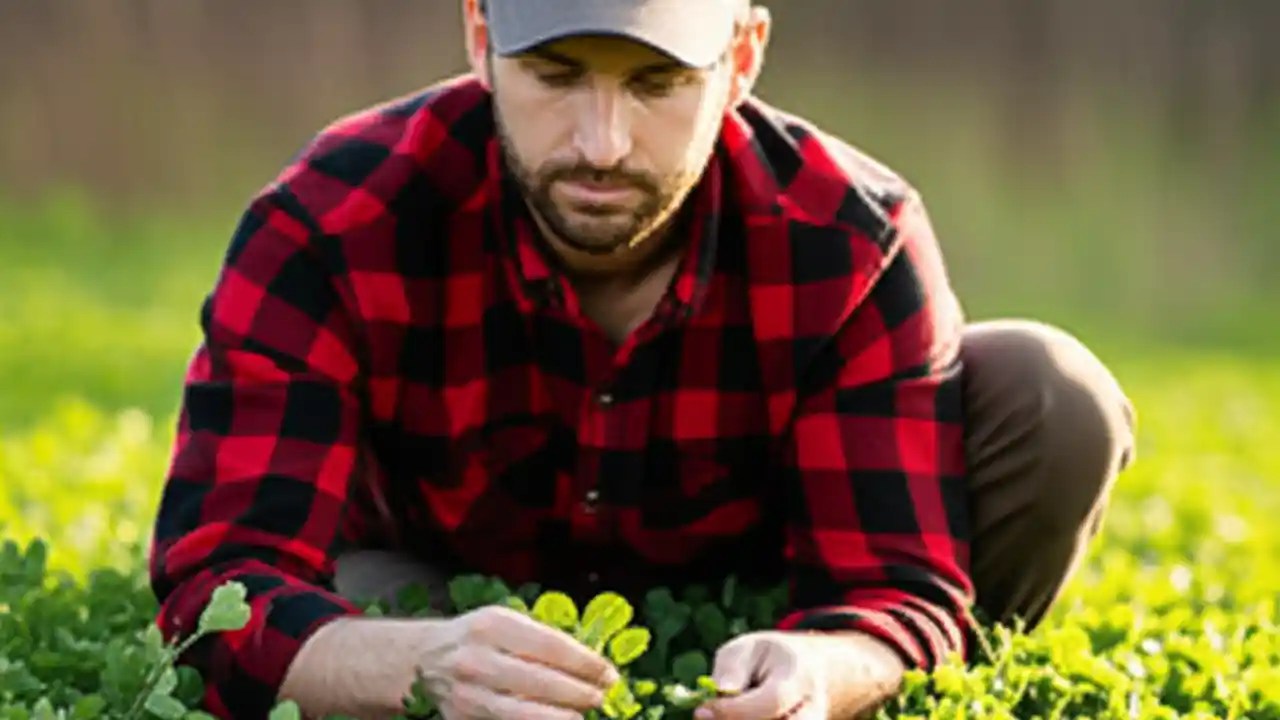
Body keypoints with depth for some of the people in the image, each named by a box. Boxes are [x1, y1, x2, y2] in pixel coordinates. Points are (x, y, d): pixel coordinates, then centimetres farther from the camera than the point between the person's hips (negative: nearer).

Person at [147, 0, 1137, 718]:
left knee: (1051, 401, -21)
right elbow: (218, 585, -36)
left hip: (753, 617, 1)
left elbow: (898, 585, -27)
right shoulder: (326, 231, -29)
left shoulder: (851, 242, -25)